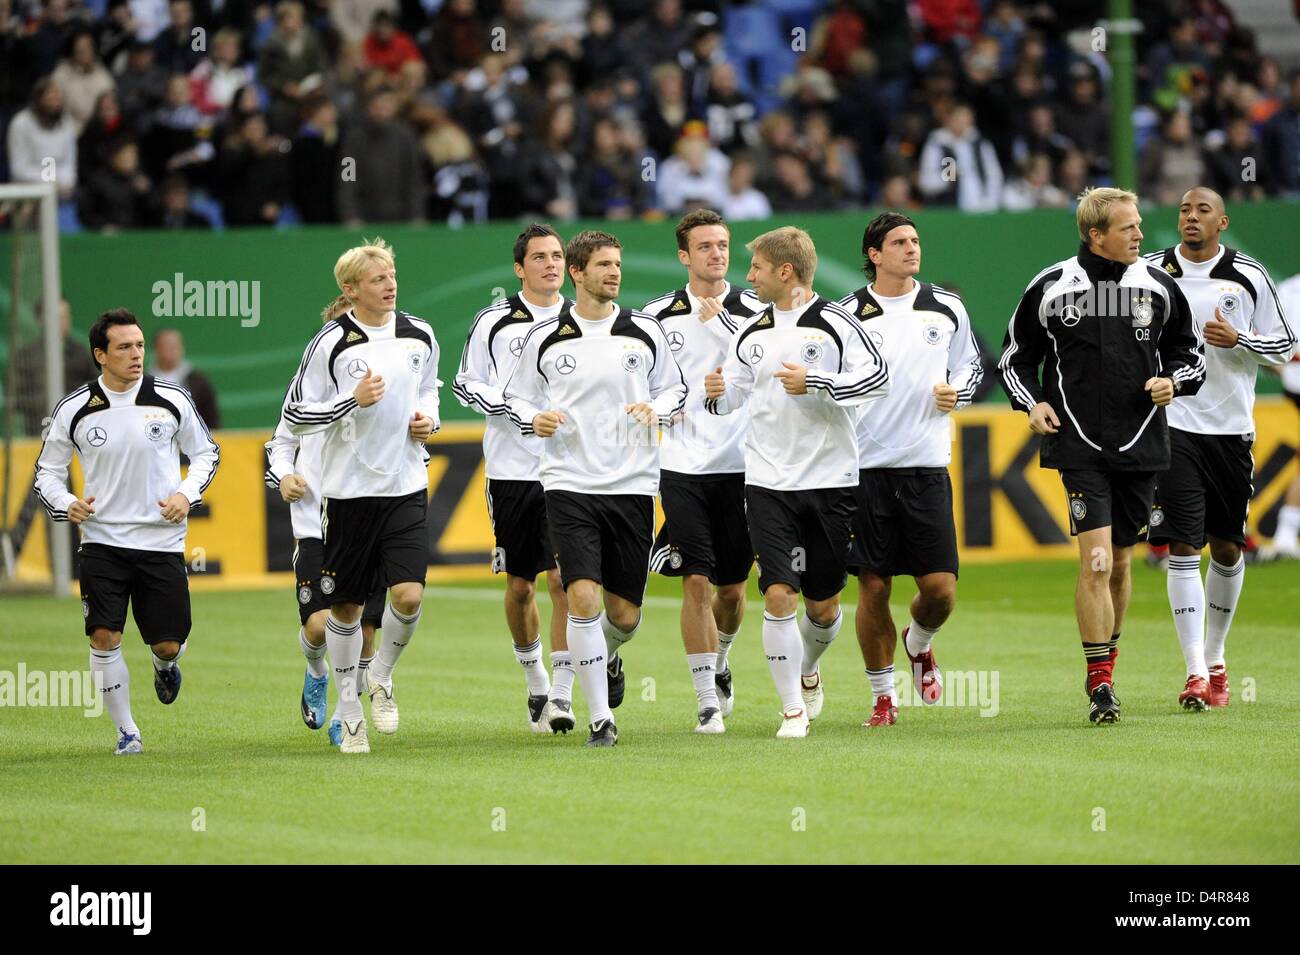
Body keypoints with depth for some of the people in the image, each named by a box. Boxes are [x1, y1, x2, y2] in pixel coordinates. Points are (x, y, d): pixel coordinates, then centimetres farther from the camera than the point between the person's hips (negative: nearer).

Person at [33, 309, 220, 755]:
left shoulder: (172, 400, -2)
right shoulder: (73, 411, -3)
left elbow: (205, 452, 12)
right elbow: (47, 470, 10)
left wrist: (187, 493, -6)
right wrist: (66, 504, -10)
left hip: (162, 540, 0)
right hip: (102, 540, 0)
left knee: (168, 644, 2)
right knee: (104, 636, -12)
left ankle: (165, 666, 41)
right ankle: (126, 731, 4)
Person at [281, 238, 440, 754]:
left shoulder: (420, 335, 5)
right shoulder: (331, 344, -8)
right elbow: (294, 413, -6)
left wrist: (429, 418, 3)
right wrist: (353, 401, -18)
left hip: (406, 487, 2)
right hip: (348, 490, -2)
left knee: (408, 596, -13)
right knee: (346, 606, 6)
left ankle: (382, 680, 15)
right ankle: (349, 711, 21)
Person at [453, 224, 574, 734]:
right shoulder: (494, 322, 1)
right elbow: (466, 384, 3)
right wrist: (515, 406, -12)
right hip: (512, 469, 0)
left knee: (564, 578, -11)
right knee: (519, 585, 8)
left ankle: (561, 696, -10)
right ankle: (535, 682, 28)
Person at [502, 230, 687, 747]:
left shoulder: (645, 332, 4)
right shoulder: (544, 338, 2)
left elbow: (674, 388, 15)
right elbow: (516, 397, 11)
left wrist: (655, 410, -7)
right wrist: (534, 419, -11)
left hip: (632, 486, 2)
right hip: (569, 486, -2)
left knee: (624, 612, 4)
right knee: (583, 598, -15)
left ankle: (609, 659, 41)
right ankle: (601, 718, -7)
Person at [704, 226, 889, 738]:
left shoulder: (833, 323, -6)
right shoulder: (750, 334, 9)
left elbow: (877, 375, -15)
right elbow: (733, 393, 20)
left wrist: (815, 383, -21)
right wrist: (716, 393, -2)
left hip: (830, 482, -2)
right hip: (768, 484, 3)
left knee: (822, 604, 7)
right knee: (778, 594, -11)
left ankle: (807, 670, 39)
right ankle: (792, 708, -2)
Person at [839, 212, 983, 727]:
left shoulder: (947, 308, 7)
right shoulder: (849, 314, -1)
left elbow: (971, 364, 21)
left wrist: (957, 391, 0)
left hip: (928, 466, 2)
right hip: (867, 467, -2)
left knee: (941, 588, -5)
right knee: (873, 587, -2)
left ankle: (919, 642, 30)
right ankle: (883, 696, 14)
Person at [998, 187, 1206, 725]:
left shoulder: (1158, 287, 4)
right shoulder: (1050, 288, -2)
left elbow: (1190, 353, 15)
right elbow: (1015, 356, 9)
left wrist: (1173, 382, -5)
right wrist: (1033, 403, -7)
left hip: (1141, 444, 3)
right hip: (1079, 445, -3)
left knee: (1120, 561, 11)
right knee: (1096, 560, -13)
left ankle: (1106, 663, 29)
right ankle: (1100, 684, -9)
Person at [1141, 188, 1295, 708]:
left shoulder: (1249, 276, 1)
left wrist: (1237, 340, -12)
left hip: (1231, 429, 1)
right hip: (1171, 426, -1)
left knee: (1226, 547, 8)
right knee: (1182, 546, -10)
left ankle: (1215, 658, 27)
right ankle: (1196, 672, -11)